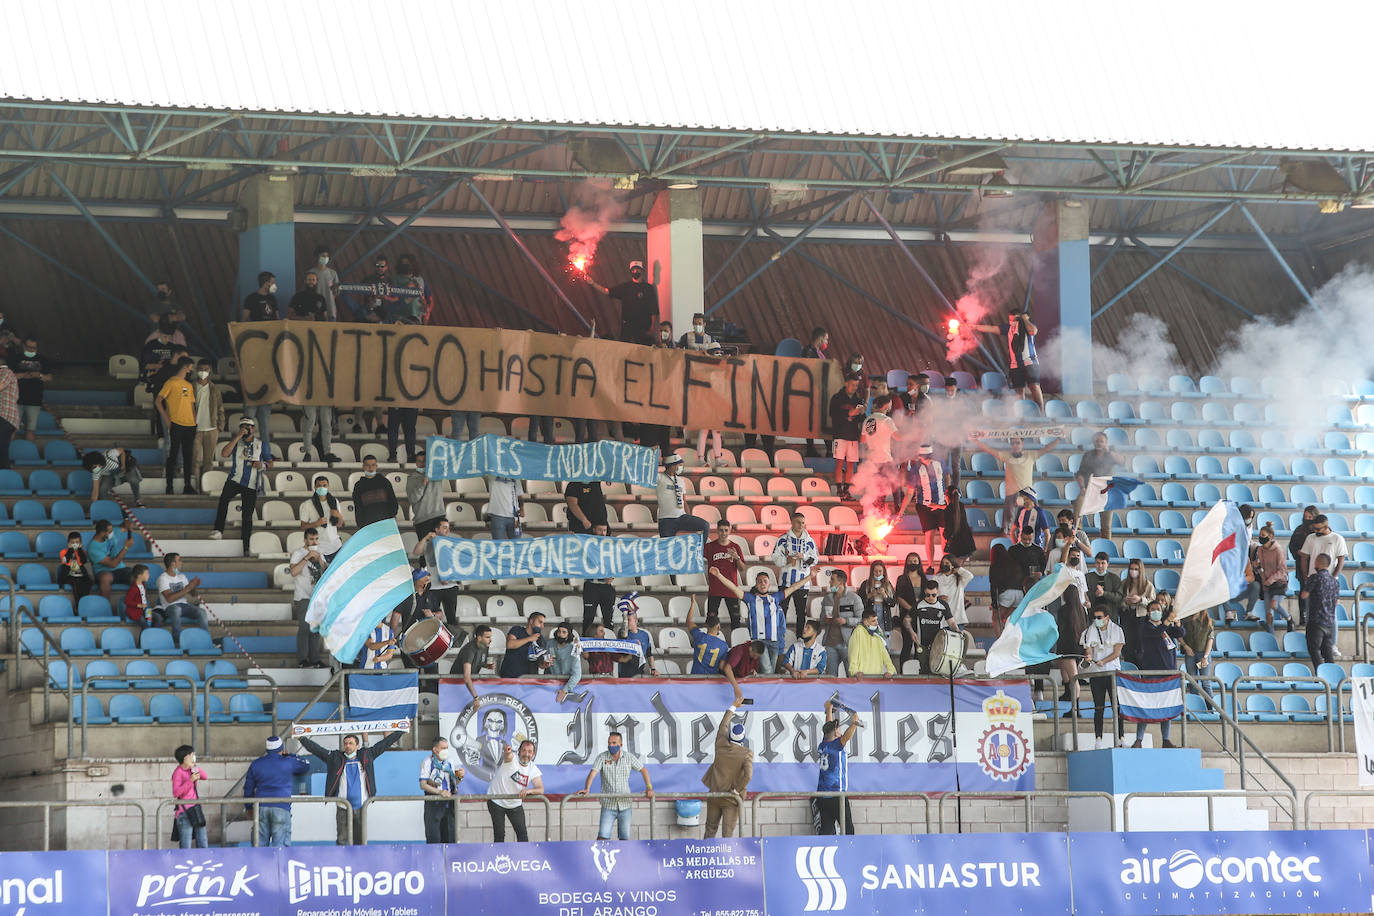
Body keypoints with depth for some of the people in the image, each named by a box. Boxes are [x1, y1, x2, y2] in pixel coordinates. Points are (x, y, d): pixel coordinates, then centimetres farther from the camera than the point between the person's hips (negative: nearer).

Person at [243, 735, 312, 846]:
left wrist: (249, 808, 27)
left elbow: (248, 788, 16)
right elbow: (306, 765, 19)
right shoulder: (288, 762, 1)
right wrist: (289, 755, 29)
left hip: (261, 807, 3)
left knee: (260, 842, 7)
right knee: (280, 843, -5)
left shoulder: (255, 764, 11)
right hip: (281, 807, -3)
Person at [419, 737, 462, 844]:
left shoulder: (449, 763, 14)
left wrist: (459, 777, -1)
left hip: (448, 803, 6)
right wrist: (440, 792, -22)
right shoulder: (427, 763, -4)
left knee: (449, 838, 6)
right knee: (434, 839, -7)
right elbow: (423, 785, -11)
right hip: (433, 802, -6)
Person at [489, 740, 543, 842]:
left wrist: (528, 791, -40)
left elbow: (540, 789, -18)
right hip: (496, 801, -4)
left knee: (522, 833, 0)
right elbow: (508, 756, -46)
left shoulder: (533, 769, -9)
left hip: (515, 803, 4)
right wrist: (507, 752, -73)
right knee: (499, 834, -1)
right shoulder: (512, 758, -20)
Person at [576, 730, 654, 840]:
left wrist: (649, 788, -4)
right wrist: (586, 789, -35)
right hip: (608, 805, -2)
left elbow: (643, 770, 9)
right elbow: (592, 773, -18)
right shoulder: (602, 757, -6)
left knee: (624, 837, 6)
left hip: (625, 804, 2)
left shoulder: (629, 757, -1)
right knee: (603, 836, -10)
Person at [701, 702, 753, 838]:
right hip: (731, 799, -3)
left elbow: (723, 725, 11)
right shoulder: (747, 754, -17)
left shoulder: (721, 744, -7)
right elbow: (748, 775, -30)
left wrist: (733, 707, 25)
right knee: (727, 833, 1)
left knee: (710, 828, 17)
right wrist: (737, 790, -14)